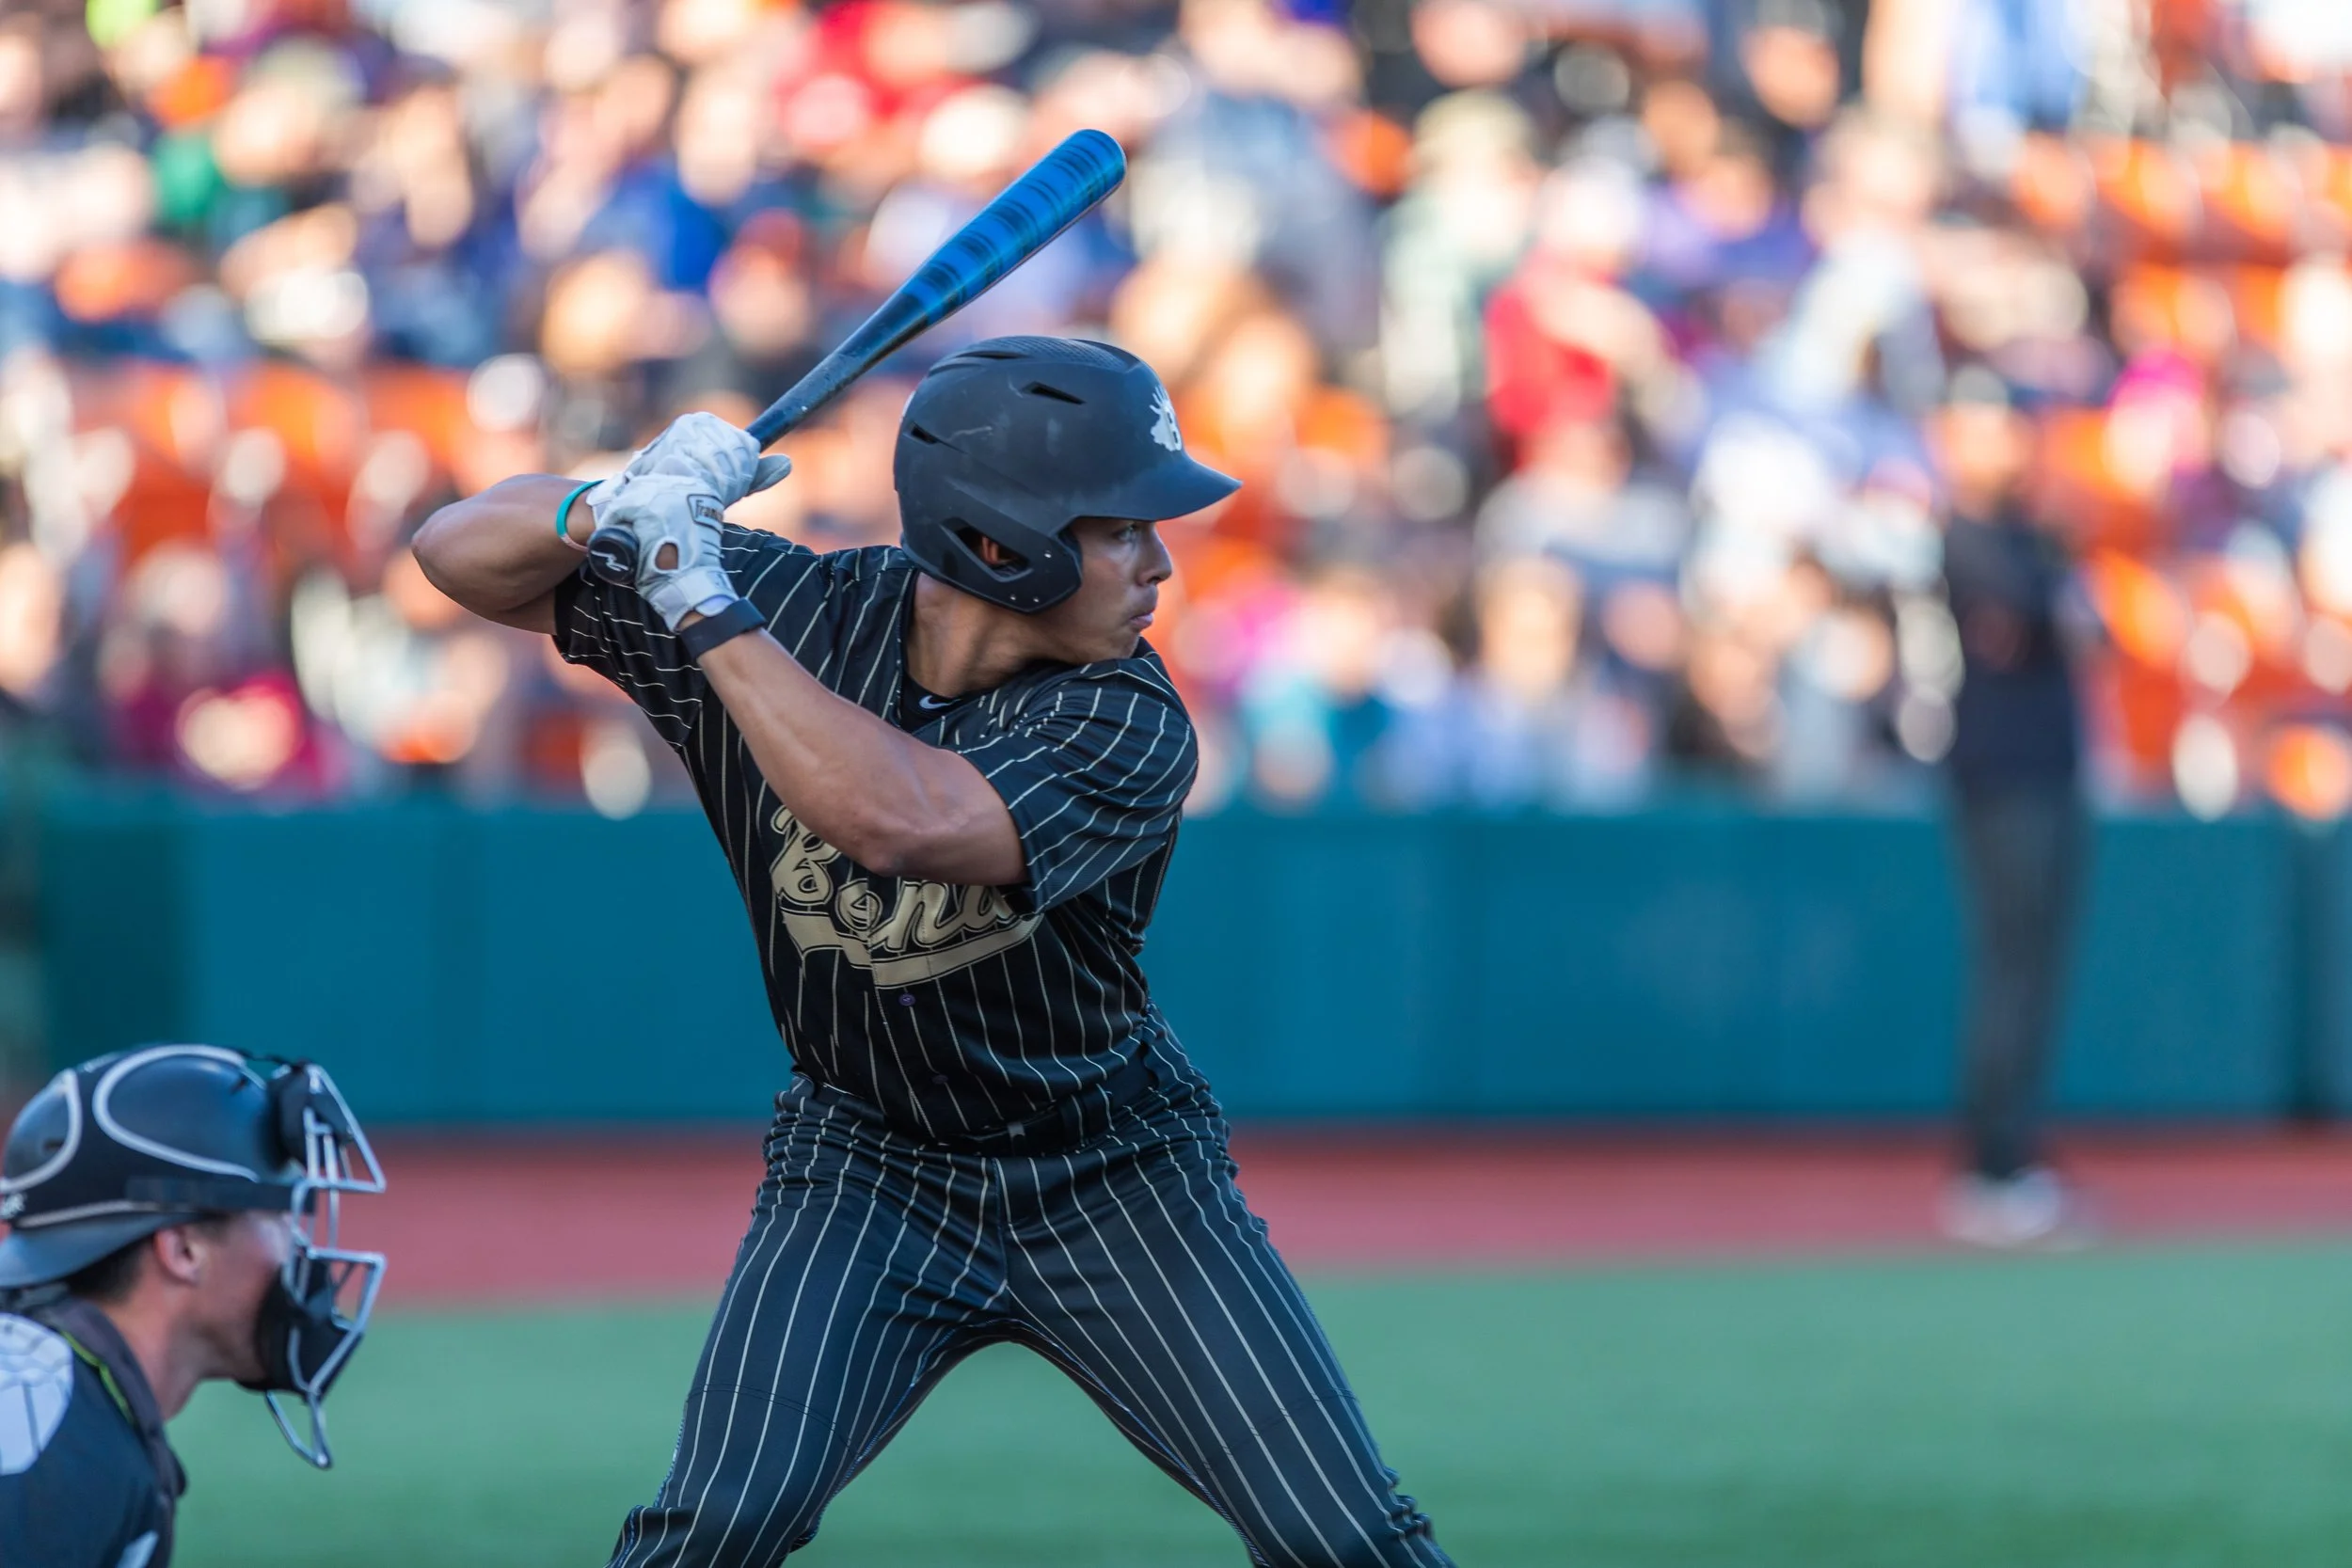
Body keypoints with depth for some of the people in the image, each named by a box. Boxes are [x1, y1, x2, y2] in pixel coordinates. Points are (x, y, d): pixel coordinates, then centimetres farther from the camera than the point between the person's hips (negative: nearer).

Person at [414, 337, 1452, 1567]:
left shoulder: (1125, 728, -22)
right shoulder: (790, 608, -14)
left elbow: (895, 820, -40)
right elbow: (461, 554, -10)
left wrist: (704, 605, -37)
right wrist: (606, 510, -32)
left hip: (1113, 1177, -1)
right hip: (866, 1174, 1)